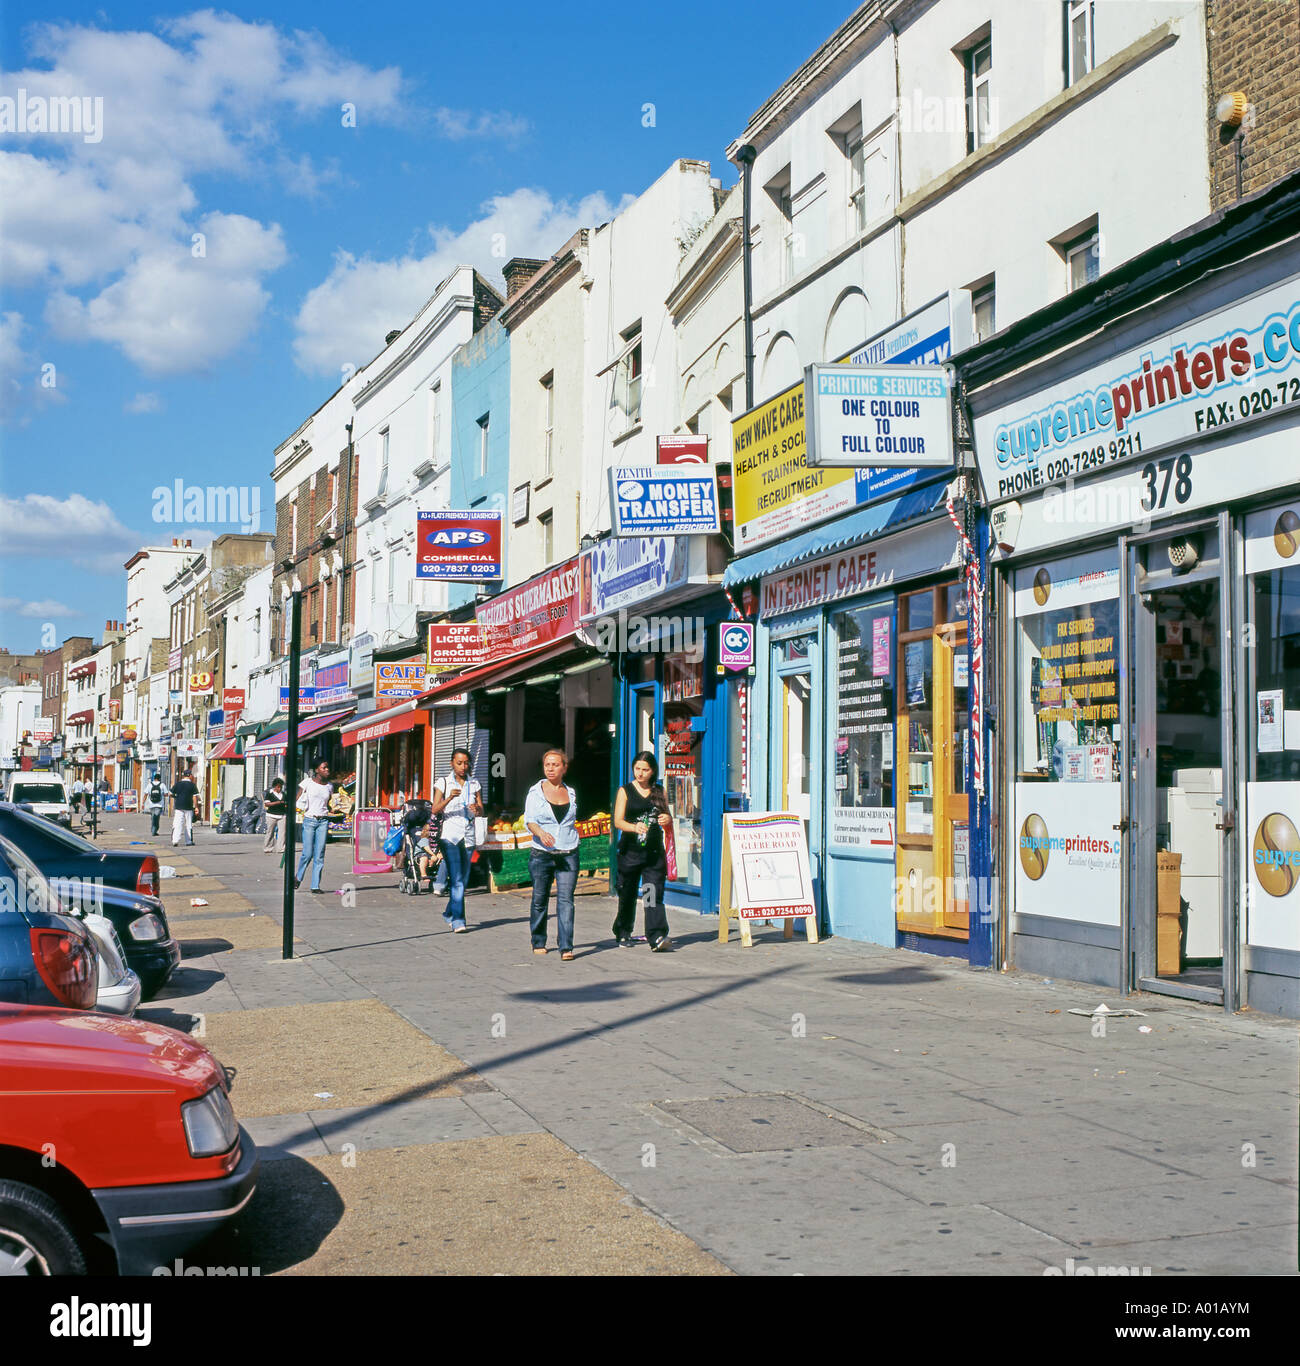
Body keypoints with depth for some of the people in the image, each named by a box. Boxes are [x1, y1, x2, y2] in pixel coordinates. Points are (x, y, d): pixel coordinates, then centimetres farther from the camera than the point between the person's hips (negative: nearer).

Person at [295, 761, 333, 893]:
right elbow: (297, 800, 3)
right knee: (308, 854, -3)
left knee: (319, 855, -1)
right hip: (309, 820, -3)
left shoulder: (329, 786, 10)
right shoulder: (307, 782, -1)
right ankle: (298, 878, 24)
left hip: (323, 821, 3)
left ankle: (315, 886, 3)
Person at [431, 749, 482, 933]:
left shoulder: (475, 784, 9)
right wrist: (449, 798, -25)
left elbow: (482, 811, 6)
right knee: (456, 879, -14)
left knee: (463, 879, 11)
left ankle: (449, 913, 31)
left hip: (468, 836, 4)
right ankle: (458, 921, -16)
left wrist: (477, 808, -17)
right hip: (449, 834, -4)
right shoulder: (443, 783, 0)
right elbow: (435, 810, -8)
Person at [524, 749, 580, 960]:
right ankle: (538, 942, 23)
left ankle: (566, 946, -14)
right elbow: (529, 819, -10)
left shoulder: (571, 793, 12)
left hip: (568, 854, 1)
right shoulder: (536, 791, 2)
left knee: (565, 899, -9)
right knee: (539, 899, 6)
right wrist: (541, 832, -29)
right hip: (541, 854, -1)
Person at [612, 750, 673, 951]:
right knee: (627, 895, 8)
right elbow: (618, 821, -6)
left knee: (655, 894, -10)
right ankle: (622, 934, 26)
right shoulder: (625, 791, 4)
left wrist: (668, 819, -4)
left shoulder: (658, 791, 12)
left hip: (654, 851, 1)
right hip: (630, 851, -1)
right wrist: (634, 827, -27)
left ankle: (657, 937, -18)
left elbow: (667, 818, 21)